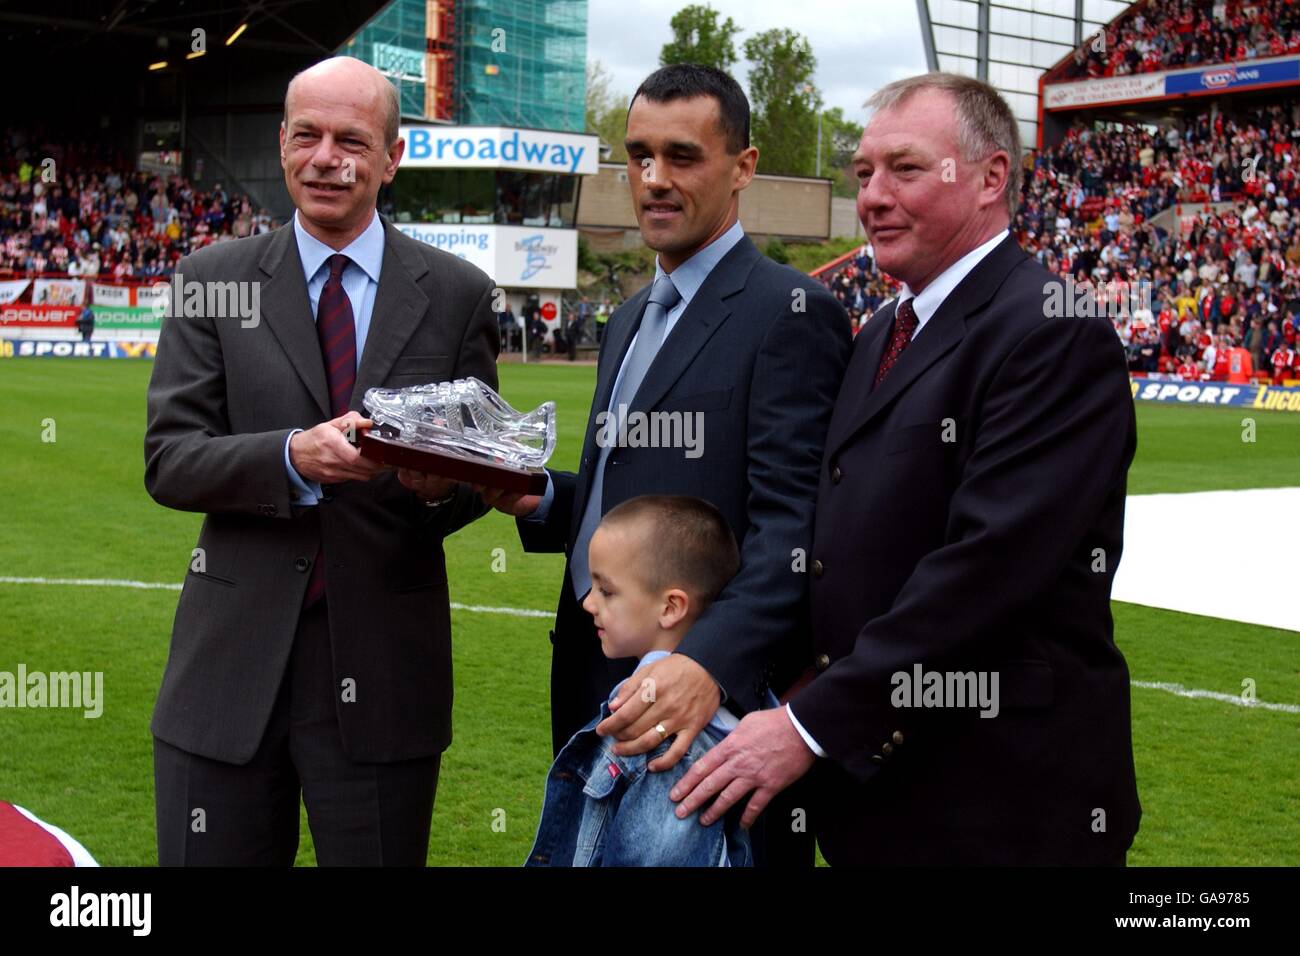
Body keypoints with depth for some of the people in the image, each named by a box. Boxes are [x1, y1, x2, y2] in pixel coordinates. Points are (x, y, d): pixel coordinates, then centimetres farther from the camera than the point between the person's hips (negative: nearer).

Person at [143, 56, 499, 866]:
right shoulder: (212, 280, 3)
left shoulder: (458, 294, 3)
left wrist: (443, 485, -18)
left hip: (384, 669, 0)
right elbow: (168, 461, -4)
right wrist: (294, 457, -22)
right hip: (233, 659, 0)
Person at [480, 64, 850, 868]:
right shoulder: (633, 318, 16)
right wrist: (540, 499, 1)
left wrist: (712, 663, -34)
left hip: (717, 695, -8)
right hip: (595, 682, 8)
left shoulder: (790, 311, -12)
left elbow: (790, 527, -20)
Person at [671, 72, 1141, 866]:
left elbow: (987, 564, -23)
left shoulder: (1054, 332, -15)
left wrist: (813, 724, -21)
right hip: (874, 777, 8)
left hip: (1001, 800, -8)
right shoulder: (883, 335, 14)